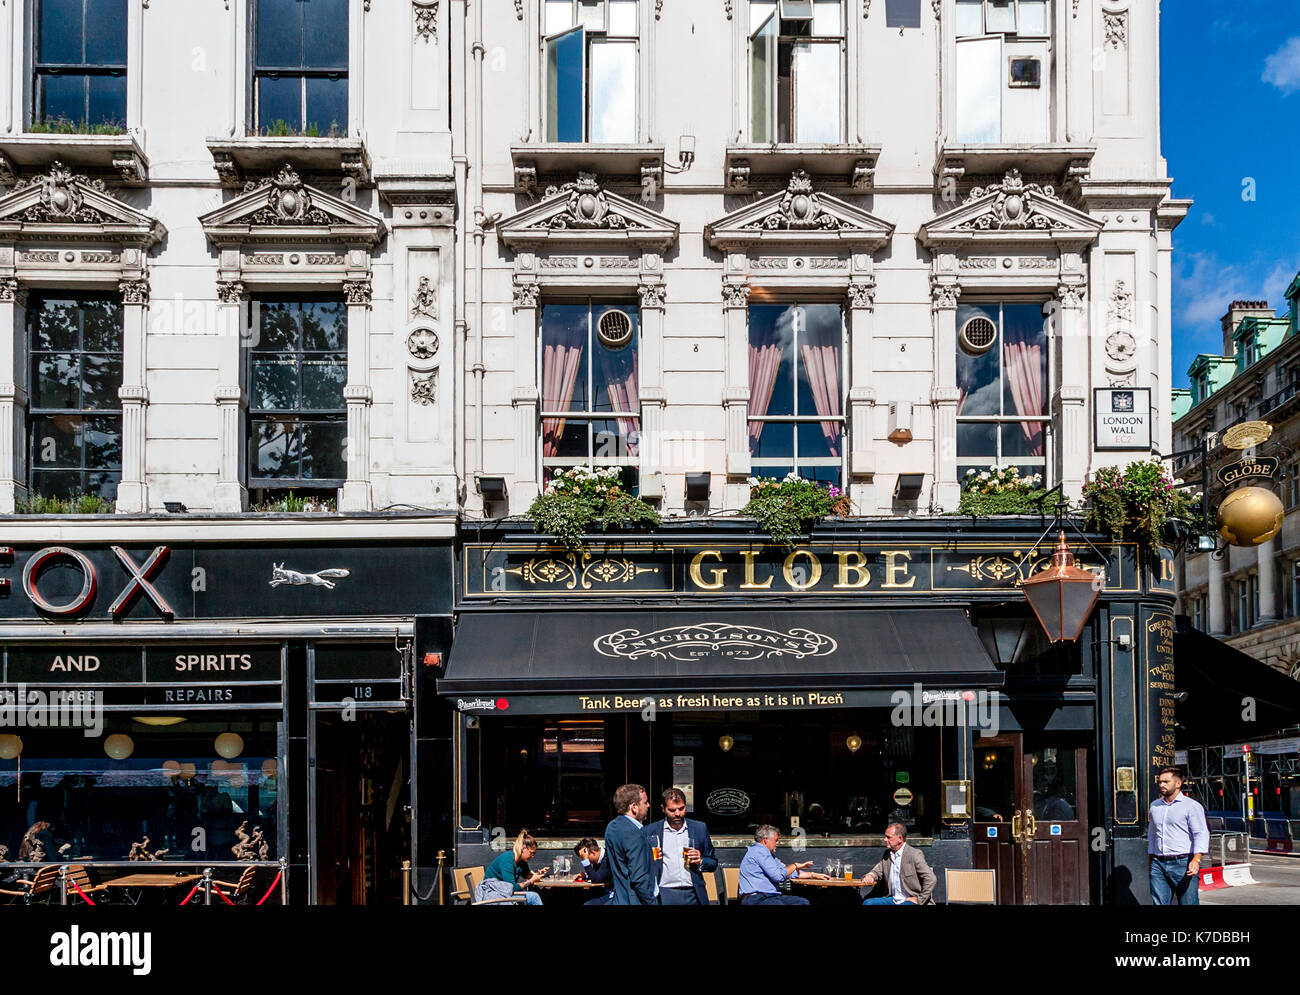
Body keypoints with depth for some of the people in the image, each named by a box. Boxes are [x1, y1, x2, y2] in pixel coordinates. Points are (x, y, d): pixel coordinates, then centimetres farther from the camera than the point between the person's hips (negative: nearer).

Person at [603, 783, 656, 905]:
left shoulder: (611, 827, 10)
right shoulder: (634, 834, -19)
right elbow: (639, 879, -22)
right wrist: (650, 902, -15)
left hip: (618, 899, 10)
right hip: (633, 901, -10)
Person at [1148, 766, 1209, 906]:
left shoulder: (1192, 806, -1)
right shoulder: (1154, 806, 17)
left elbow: (1202, 835, -8)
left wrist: (1196, 860, -21)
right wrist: (1150, 861, 21)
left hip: (1183, 863, -5)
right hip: (1158, 864, 5)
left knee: (1188, 903, -3)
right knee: (1159, 903, -2)